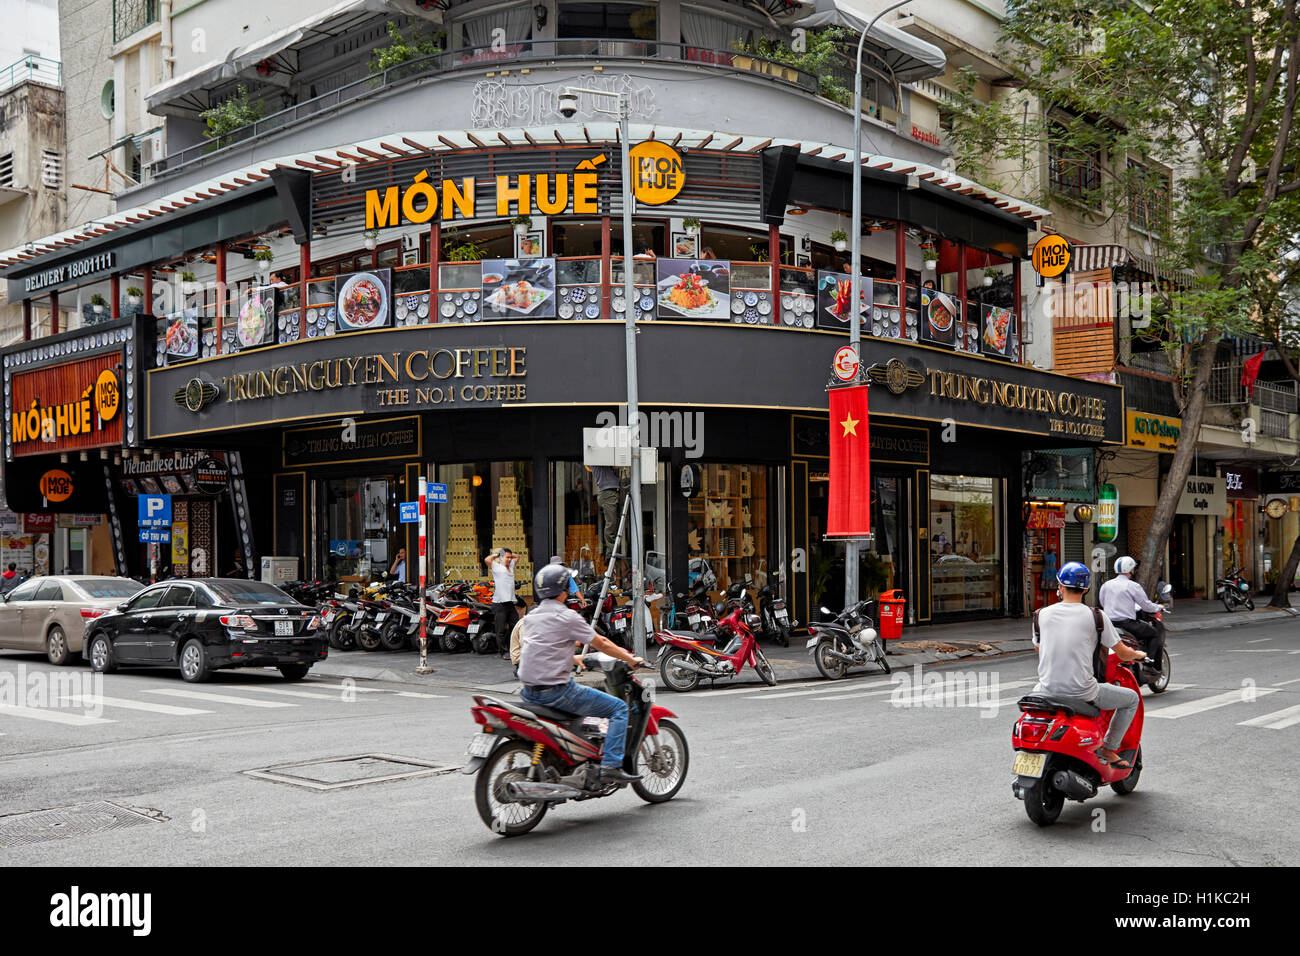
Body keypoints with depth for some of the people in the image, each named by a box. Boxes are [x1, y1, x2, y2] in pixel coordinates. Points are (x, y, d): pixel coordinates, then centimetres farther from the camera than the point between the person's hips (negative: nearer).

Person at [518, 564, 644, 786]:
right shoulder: (567, 617, -12)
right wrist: (630, 658, 8)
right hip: (557, 690, -8)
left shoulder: (531, 616, 11)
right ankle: (611, 766, -9)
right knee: (619, 708, 0)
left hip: (529, 691, 8)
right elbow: (601, 644, -5)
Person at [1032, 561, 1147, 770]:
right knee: (1131, 698, 20)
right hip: (1082, 693, -3)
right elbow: (1123, 654, 2)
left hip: (1048, 690, 3)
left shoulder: (1041, 615, 1)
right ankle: (1108, 749, 14)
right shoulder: (1096, 617, -6)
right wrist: (1137, 654, 27)